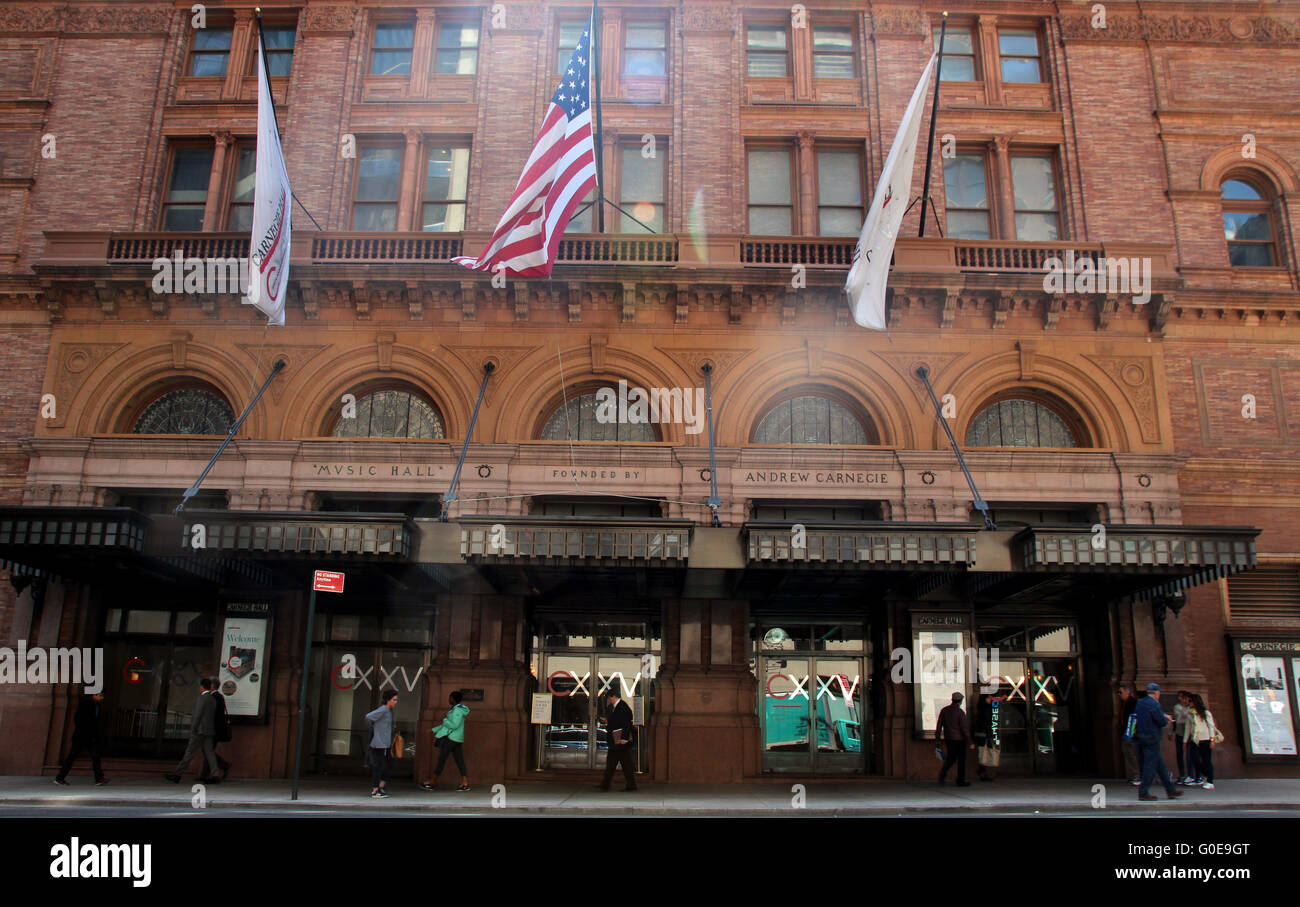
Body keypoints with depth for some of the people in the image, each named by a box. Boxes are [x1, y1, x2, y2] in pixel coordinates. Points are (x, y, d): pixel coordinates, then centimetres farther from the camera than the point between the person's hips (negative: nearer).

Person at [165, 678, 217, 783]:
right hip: (209, 731, 8)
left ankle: (176, 775, -1)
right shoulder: (213, 700, 14)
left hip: (199, 731, -8)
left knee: (189, 754, -5)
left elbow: (197, 716, -15)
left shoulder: (202, 698, -10)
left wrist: (193, 730, -13)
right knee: (209, 753, 4)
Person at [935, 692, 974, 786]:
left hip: (947, 739, 5)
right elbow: (965, 728, -13)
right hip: (959, 739, -5)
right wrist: (970, 742, -9)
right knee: (961, 760, 7)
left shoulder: (944, 710, 3)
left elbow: (939, 725, 6)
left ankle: (943, 773, -6)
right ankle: (960, 781, 11)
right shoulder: (960, 712, -13)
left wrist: (937, 737, 14)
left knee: (950, 758, 16)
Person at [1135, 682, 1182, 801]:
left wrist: (1163, 715, 22)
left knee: (1160, 765, 16)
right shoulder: (1154, 704, -17)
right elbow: (1162, 722, -17)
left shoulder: (1140, 702, 10)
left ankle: (1171, 790, 24)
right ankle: (1143, 793, -1)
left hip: (1141, 737, 9)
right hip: (1152, 739, -9)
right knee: (1150, 765, -3)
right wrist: (1166, 720, 6)